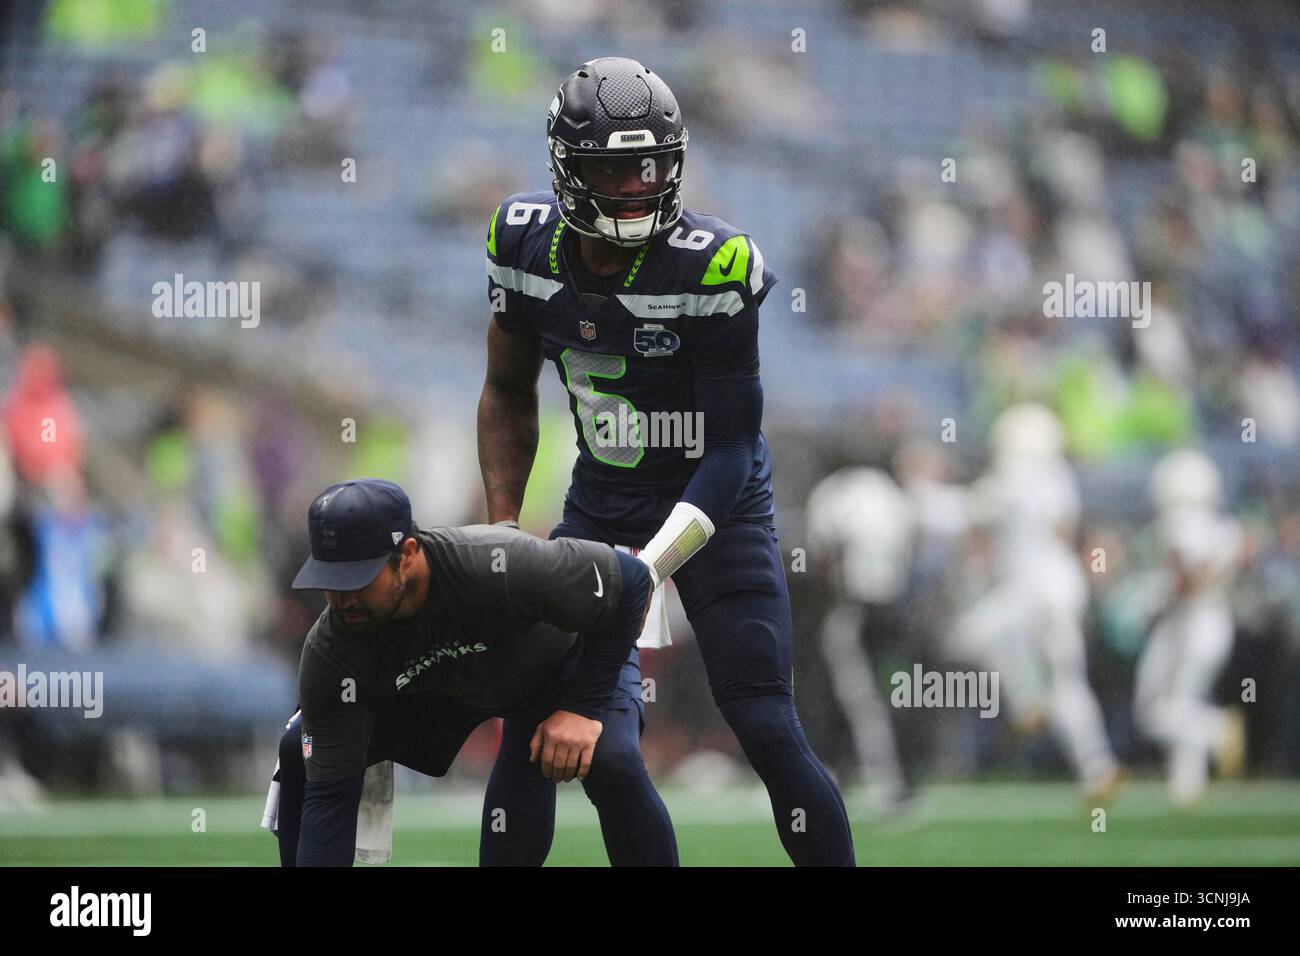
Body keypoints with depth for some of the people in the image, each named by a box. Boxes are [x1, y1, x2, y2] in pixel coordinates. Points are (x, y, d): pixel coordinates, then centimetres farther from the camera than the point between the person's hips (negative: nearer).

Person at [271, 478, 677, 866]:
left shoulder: (498, 566, -44)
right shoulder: (328, 654, -31)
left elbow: (629, 578, -30)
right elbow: (329, 793, -27)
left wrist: (585, 708, -30)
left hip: (569, 661, -4)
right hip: (444, 686, 4)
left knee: (613, 762, -33)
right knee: (298, 751, -9)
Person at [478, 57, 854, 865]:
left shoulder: (711, 268, -23)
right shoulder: (528, 246, -8)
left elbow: (733, 448, -19)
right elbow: (510, 393, 8)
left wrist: (653, 564, -26)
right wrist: (503, 528, 0)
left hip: (716, 505, -4)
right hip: (601, 501, 4)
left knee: (768, 730, -12)